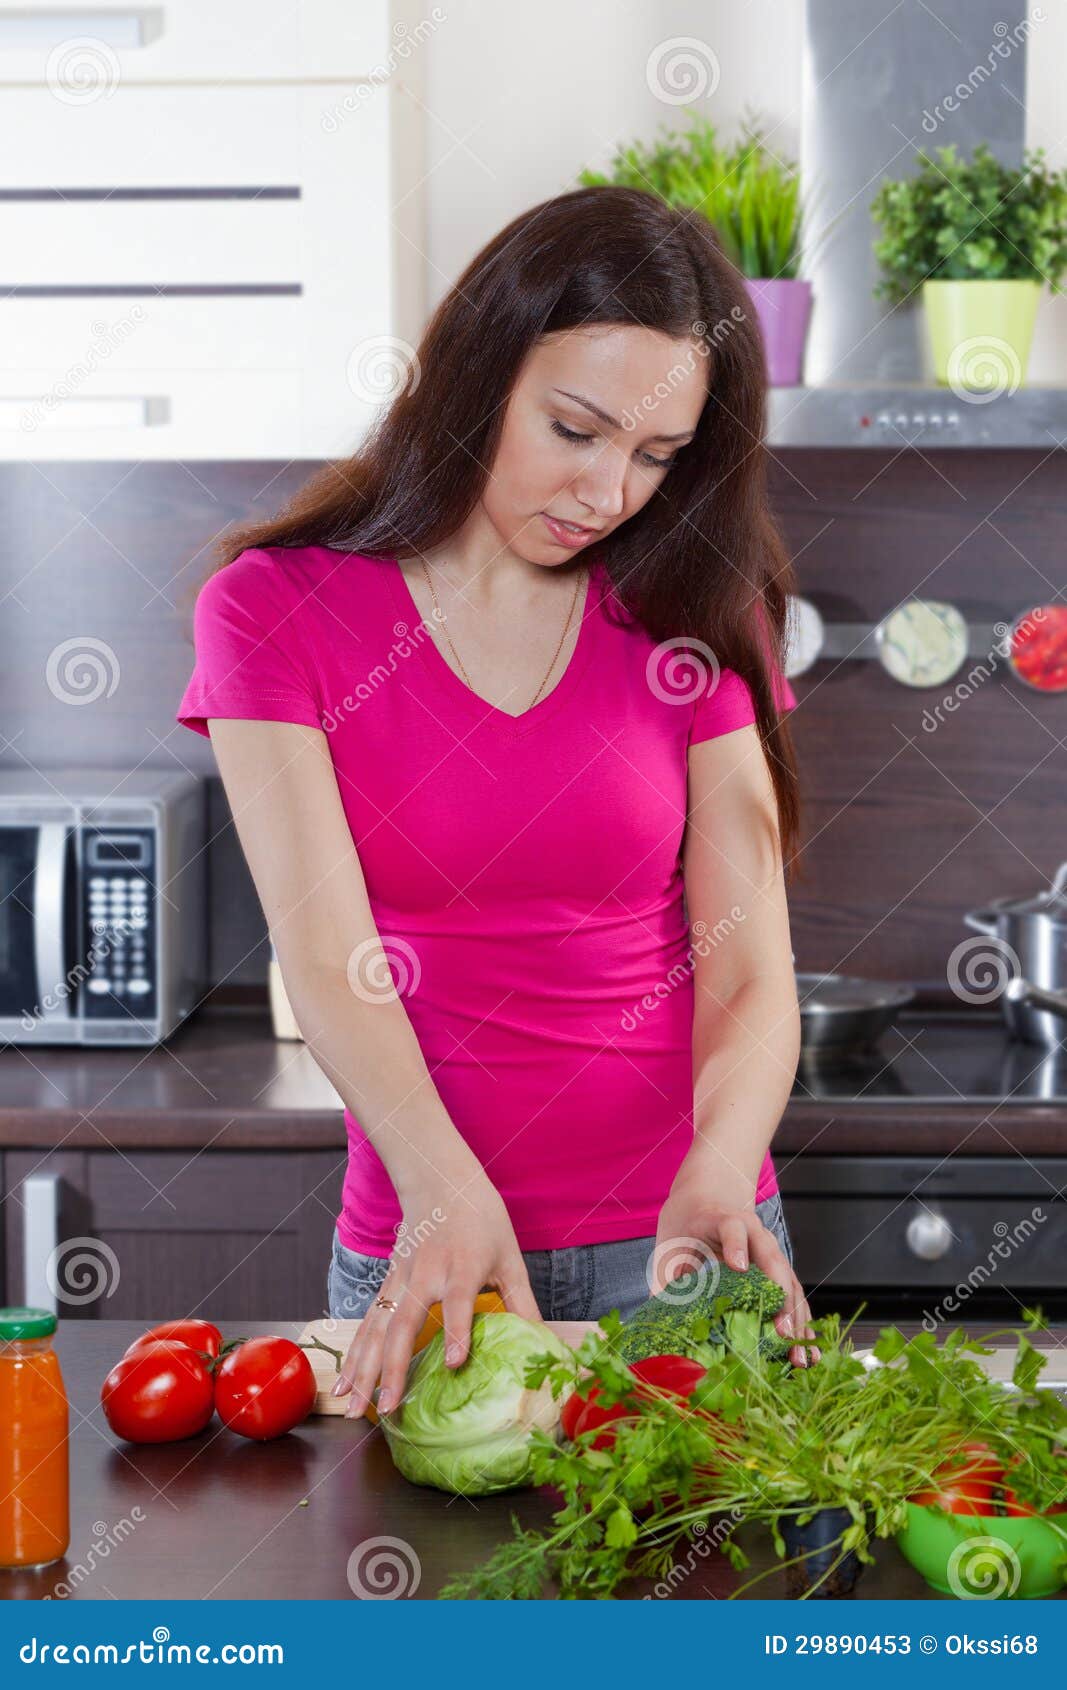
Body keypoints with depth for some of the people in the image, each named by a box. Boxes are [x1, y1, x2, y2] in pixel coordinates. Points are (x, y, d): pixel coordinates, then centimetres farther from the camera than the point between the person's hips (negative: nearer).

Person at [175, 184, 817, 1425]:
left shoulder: (691, 618, 2)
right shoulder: (277, 609, -5)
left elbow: (747, 971, -6)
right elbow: (326, 956, -16)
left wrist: (715, 1183, -26)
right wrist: (447, 1193, -33)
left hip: (679, 1240, 2)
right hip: (425, 1246, -1)